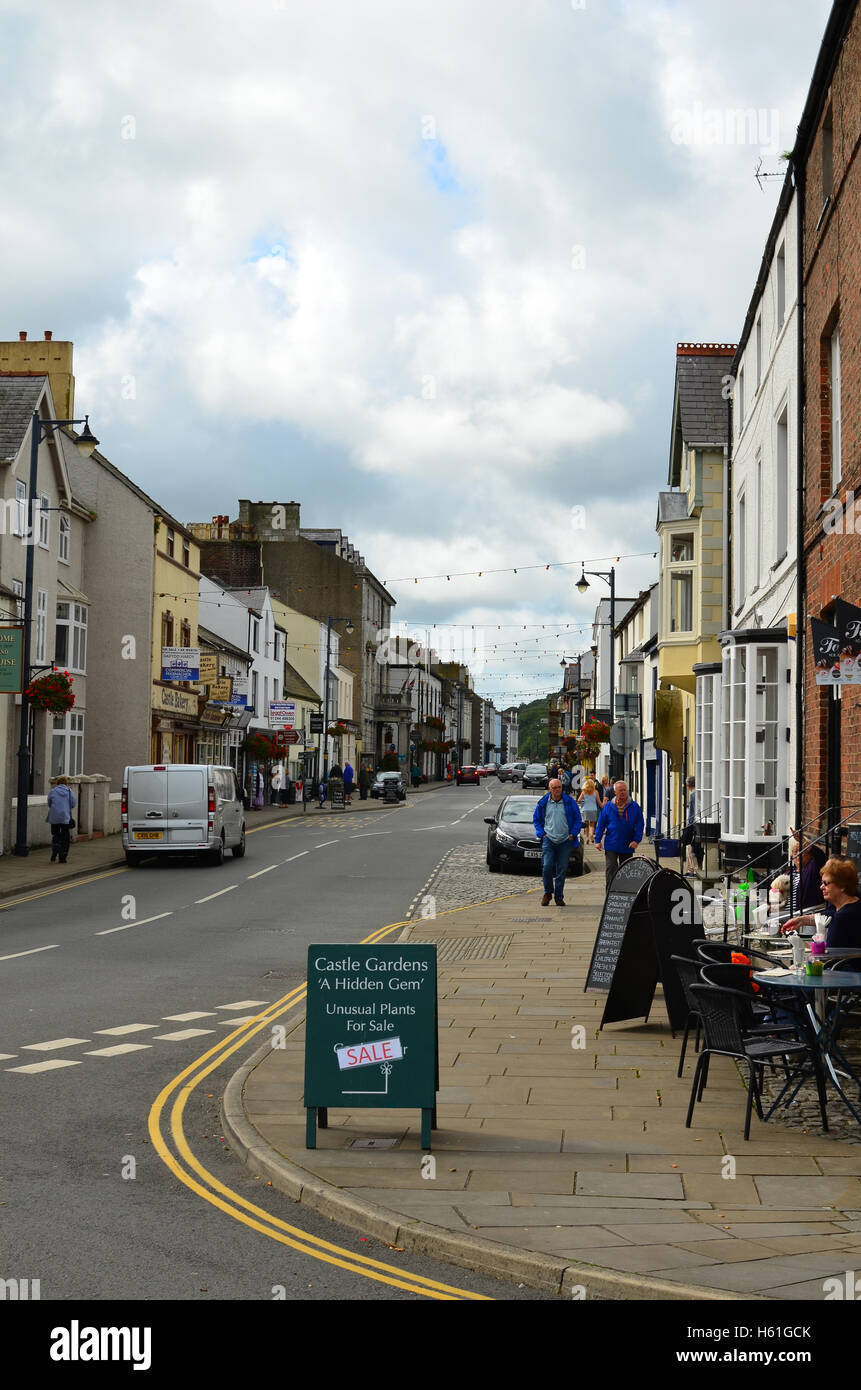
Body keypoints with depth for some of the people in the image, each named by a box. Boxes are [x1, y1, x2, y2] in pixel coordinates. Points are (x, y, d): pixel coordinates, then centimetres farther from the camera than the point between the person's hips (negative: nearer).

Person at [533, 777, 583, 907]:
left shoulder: (569, 802, 3)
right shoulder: (543, 803, 5)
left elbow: (578, 819, 8)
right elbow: (536, 819, 15)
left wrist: (573, 834, -1)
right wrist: (541, 833, 3)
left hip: (565, 841, 0)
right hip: (548, 840, 0)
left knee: (561, 870, 2)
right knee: (547, 867, -12)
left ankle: (559, 897, 11)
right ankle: (547, 893, 7)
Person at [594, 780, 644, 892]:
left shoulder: (634, 807, 0)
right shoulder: (608, 806, 1)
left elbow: (640, 825, 0)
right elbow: (601, 824, 4)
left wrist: (636, 840, -11)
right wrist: (597, 840, -1)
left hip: (627, 847, 1)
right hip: (611, 846, -1)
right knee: (611, 870, -8)